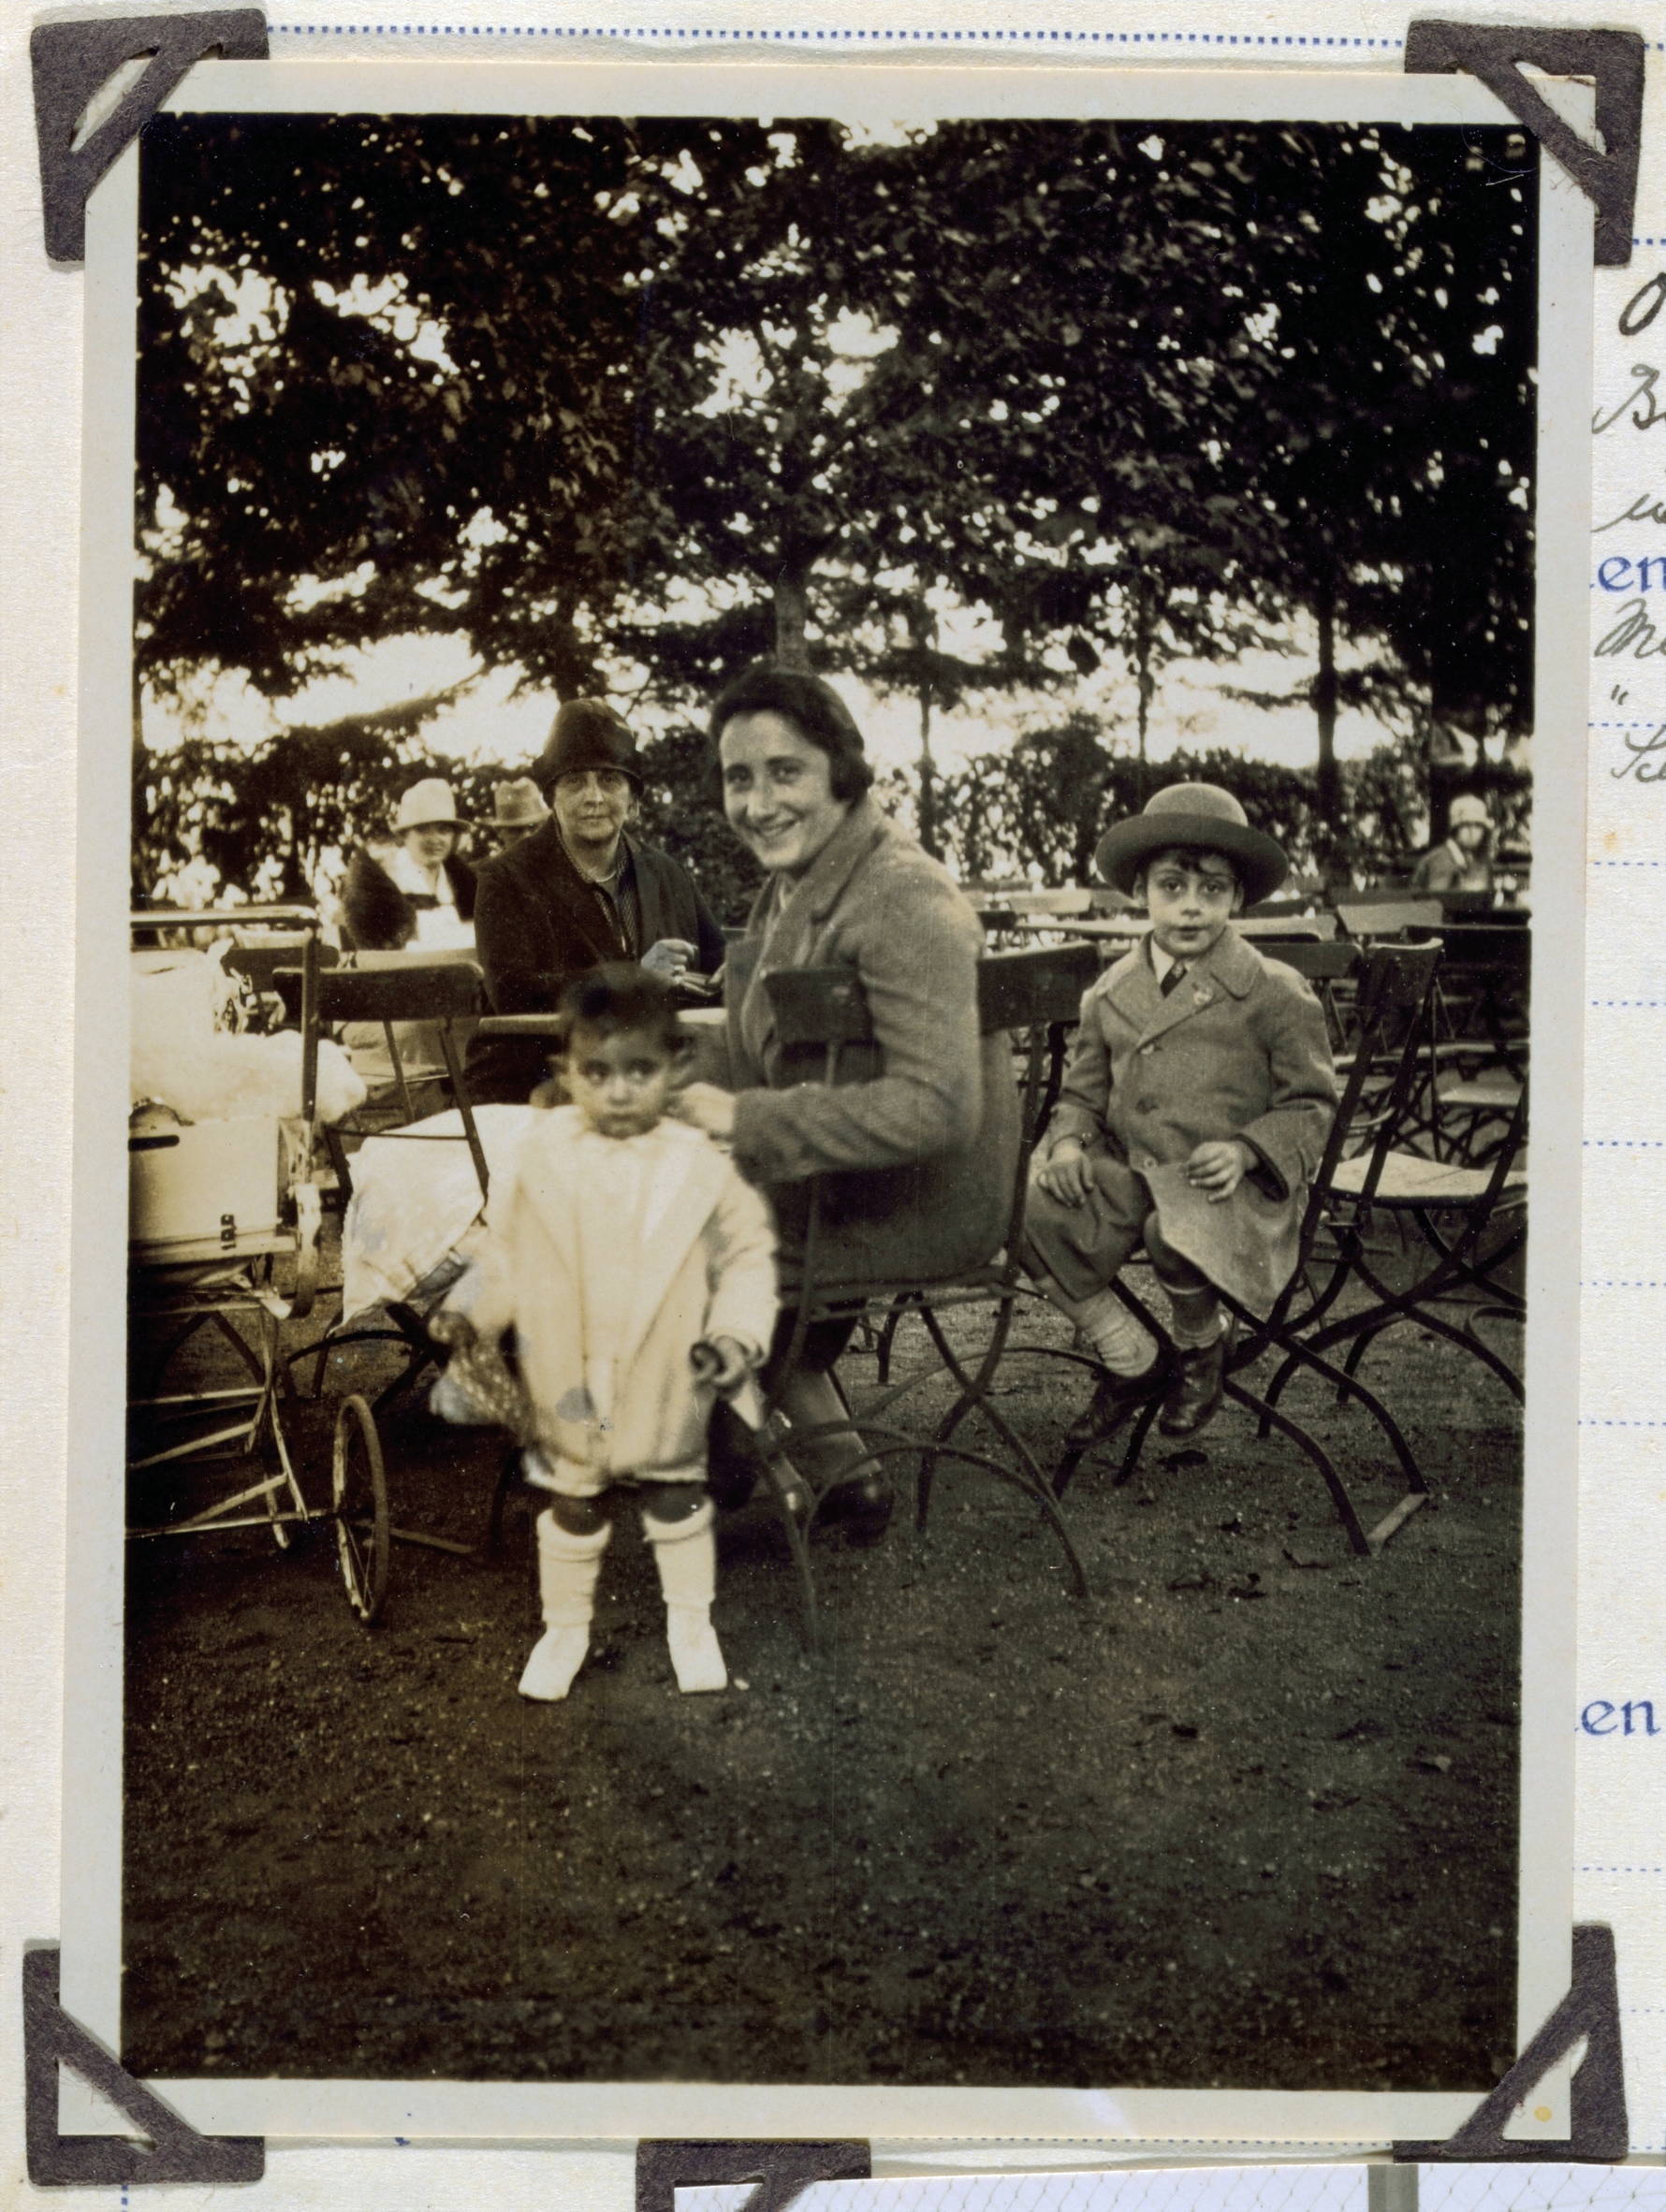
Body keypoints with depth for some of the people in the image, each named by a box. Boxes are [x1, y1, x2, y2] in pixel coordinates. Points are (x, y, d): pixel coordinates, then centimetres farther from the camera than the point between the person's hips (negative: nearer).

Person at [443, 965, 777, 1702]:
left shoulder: (701, 1166, -11)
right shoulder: (543, 1158, -8)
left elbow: (747, 1254, -4)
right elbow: (507, 1253, 3)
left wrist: (736, 1335, -14)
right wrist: (472, 1316, -7)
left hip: (667, 1390, 0)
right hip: (568, 1390, 1)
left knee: (678, 1498, 17)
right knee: (572, 1506, 17)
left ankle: (691, 1619, 39)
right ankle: (565, 1625, 38)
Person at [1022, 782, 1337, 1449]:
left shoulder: (1275, 994, 0)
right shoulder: (1111, 992, 12)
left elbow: (1312, 1103, 3)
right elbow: (1083, 1090, 21)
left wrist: (1245, 1151, -15)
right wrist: (1069, 1141, -2)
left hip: (1229, 1190, -4)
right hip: (1127, 1176, 5)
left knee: (1175, 1228, -39)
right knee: (1031, 1210, -23)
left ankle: (1200, 1347, 0)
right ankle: (1130, 1360, -1)